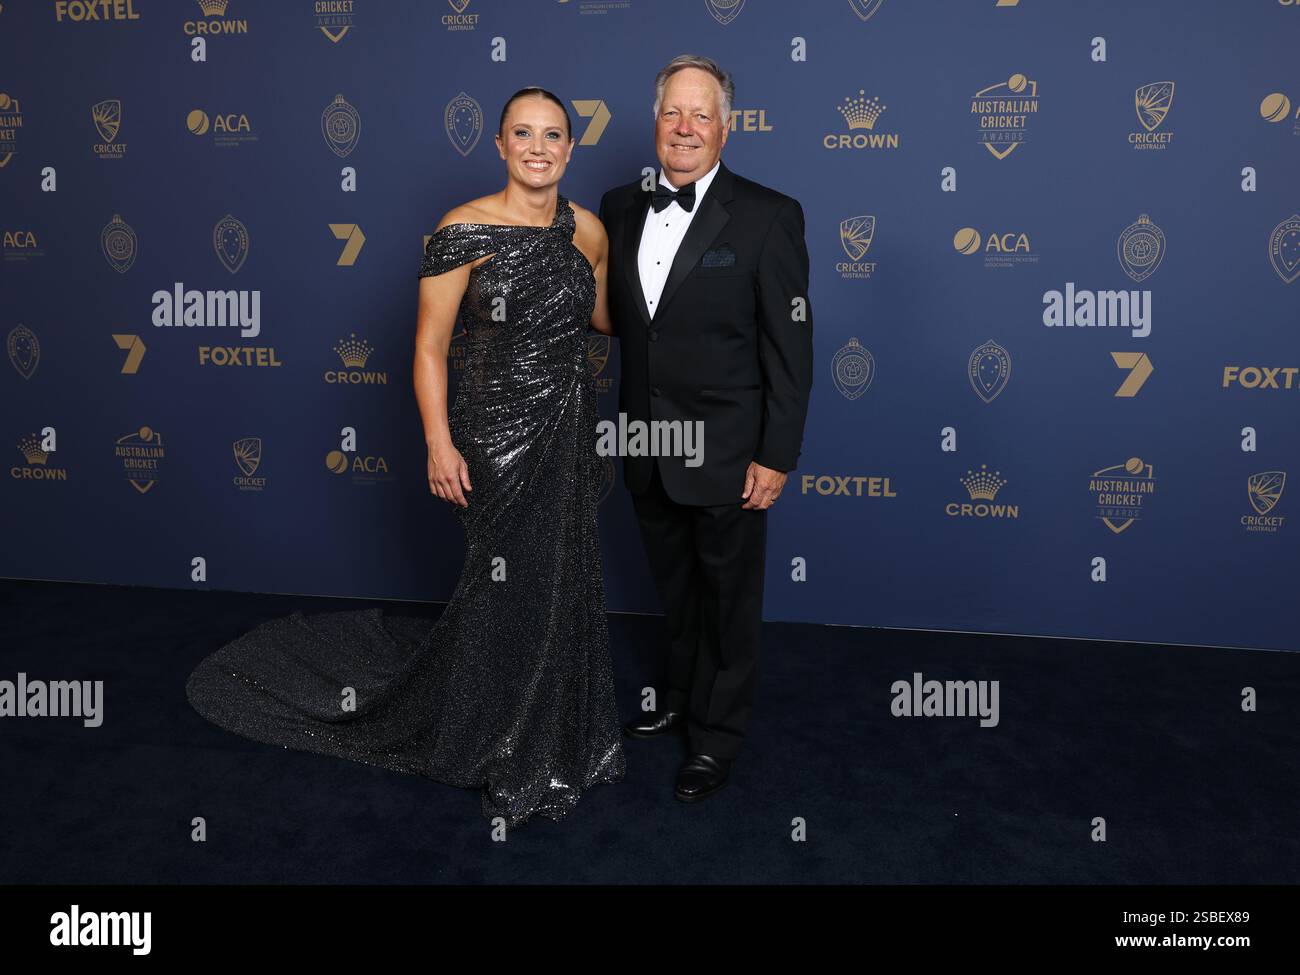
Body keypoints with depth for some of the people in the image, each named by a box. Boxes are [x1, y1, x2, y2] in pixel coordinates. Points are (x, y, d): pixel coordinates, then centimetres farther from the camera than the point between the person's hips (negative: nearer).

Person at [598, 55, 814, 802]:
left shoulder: (768, 216, -11)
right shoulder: (621, 207, 5)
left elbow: (791, 348, -11)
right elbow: (615, 313, 11)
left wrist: (777, 457, -14)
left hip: (725, 453, -5)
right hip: (648, 451, 5)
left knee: (729, 598, 12)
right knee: (676, 587, 22)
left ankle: (718, 734, 31)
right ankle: (682, 695, 45)